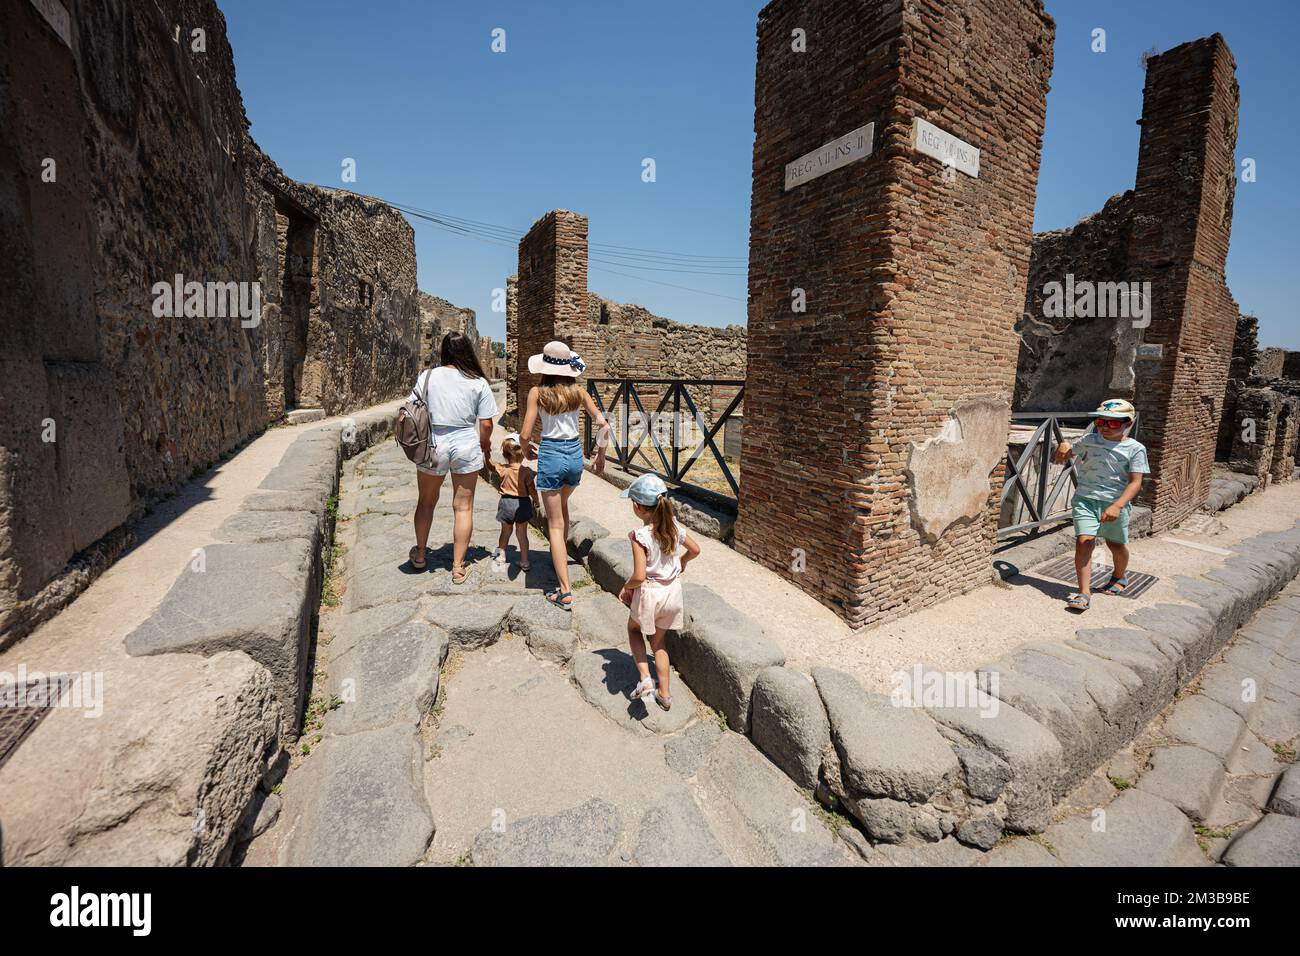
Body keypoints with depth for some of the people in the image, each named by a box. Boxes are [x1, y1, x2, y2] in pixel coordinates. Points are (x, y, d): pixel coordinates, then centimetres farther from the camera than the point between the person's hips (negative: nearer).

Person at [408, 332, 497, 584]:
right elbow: (486, 424, -6)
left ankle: (420, 554, 38)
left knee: (426, 501, 22)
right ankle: (458, 567, 14)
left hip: (432, 445, 1)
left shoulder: (427, 376, -3)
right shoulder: (479, 383, -5)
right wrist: (485, 446, 12)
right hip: (466, 446, -1)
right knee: (463, 507, 8)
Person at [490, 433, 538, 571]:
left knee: (505, 531, 20)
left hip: (507, 502, 1)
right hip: (522, 504, -1)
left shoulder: (502, 469, -8)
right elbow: (532, 489, -9)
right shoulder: (526, 471, -14)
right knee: (522, 534, 8)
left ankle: (501, 555, 31)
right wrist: (536, 501, 6)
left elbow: (490, 465, 11)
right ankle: (524, 561, 12)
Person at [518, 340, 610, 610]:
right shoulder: (578, 391, 2)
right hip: (575, 454, 4)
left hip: (550, 456, -3)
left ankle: (565, 593, -2)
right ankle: (561, 554, 48)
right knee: (561, 504, 33)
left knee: (555, 524, 2)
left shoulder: (537, 392, -5)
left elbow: (526, 434, -7)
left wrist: (528, 450, 15)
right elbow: (603, 425, 0)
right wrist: (601, 455, 13)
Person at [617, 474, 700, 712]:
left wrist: (626, 587, -7)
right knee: (659, 641, 23)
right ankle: (664, 694, 29)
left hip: (649, 593, -5)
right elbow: (695, 550, 10)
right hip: (673, 591, 5)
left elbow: (639, 576, -27)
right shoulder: (673, 527, -5)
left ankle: (645, 679, 13)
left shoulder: (640, 536, -24)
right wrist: (682, 561, 28)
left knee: (634, 629, 26)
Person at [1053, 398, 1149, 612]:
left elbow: (1135, 482, -10)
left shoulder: (1135, 449, -4)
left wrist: (1117, 506, -25)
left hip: (1116, 502, 0)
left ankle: (1119, 576, 49)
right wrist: (1064, 446, -4)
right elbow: (1069, 453, 22)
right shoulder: (1089, 440, 5)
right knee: (1084, 541, -14)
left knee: (1116, 545, 16)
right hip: (1085, 498, 1)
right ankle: (1084, 593, -12)